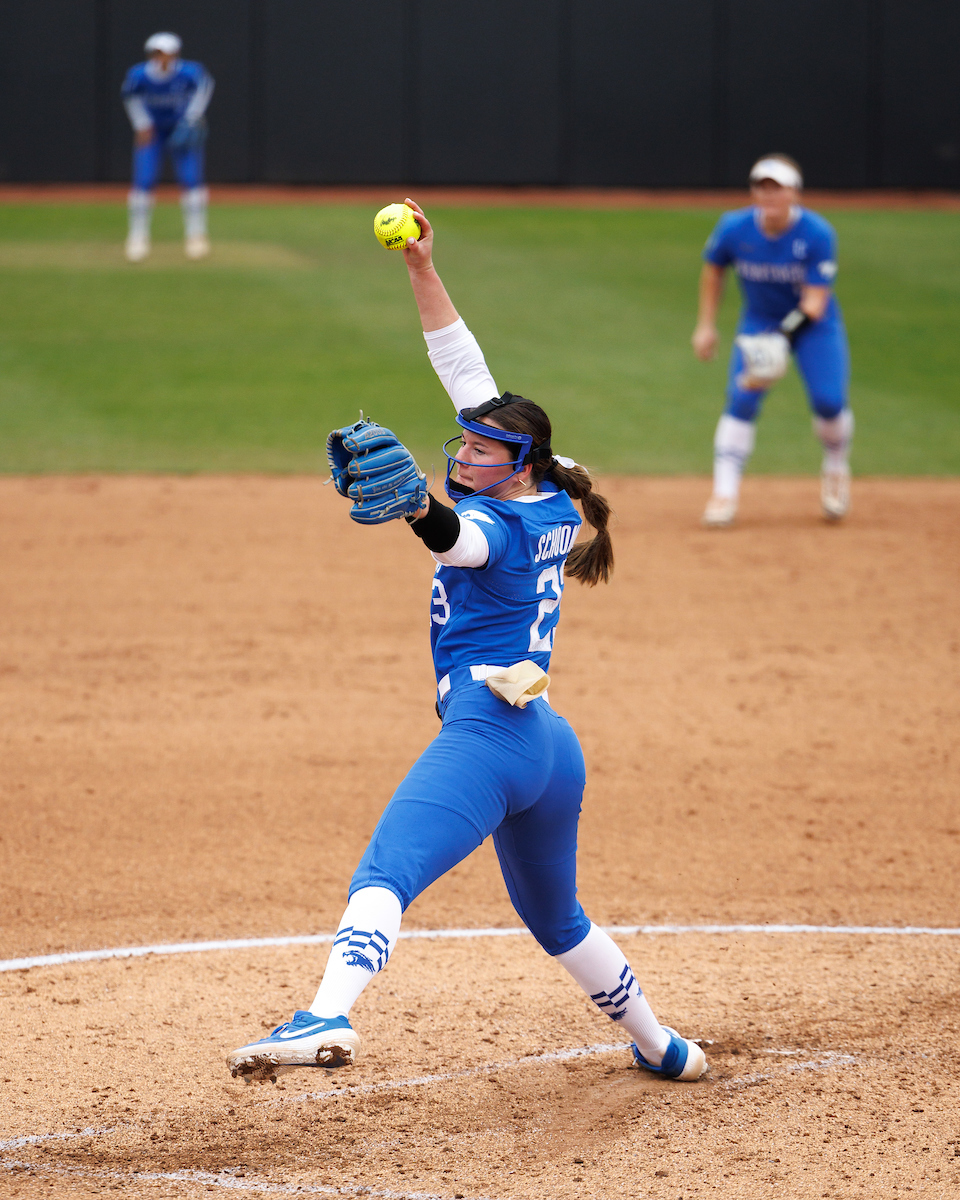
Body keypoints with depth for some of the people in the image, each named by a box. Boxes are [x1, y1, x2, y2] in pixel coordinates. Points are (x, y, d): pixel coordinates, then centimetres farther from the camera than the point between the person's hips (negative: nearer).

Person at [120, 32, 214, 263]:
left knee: (191, 178, -10)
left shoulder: (189, 73, -27)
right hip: (151, 130, 1)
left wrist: (191, 120, -9)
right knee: (143, 181, -8)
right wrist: (142, 125, -7)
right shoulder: (138, 75, -24)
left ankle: (196, 235, 5)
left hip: (183, 130, -1)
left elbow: (205, 85, -4)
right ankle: (138, 237, 6)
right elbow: (130, 95, -1)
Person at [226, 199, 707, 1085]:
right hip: (553, 749, 10)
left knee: (386, 872, -28)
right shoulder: (554, 505, 16)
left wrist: (412, 502, -56)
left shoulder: (500, 530, -6)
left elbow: (454, 538, -34)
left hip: (488, 729, -10)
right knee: (557, 920, 28)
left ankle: (328, 1019, -51)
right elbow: (466, 374, 18)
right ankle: (664, 1050, 38)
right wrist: (423, 270, 14)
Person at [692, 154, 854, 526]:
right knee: (741, 400, -18)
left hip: (814, 324, -2)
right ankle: (724, 493, -12)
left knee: (828, 400, -17)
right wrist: (706, 326, 4)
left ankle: (836, 468, 14)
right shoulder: (734, 228, -17)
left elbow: (815, 302, -26)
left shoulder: (817, 234, -25)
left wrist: (786, 331, -43)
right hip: (759, 323, 2)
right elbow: (713, 268, 5)